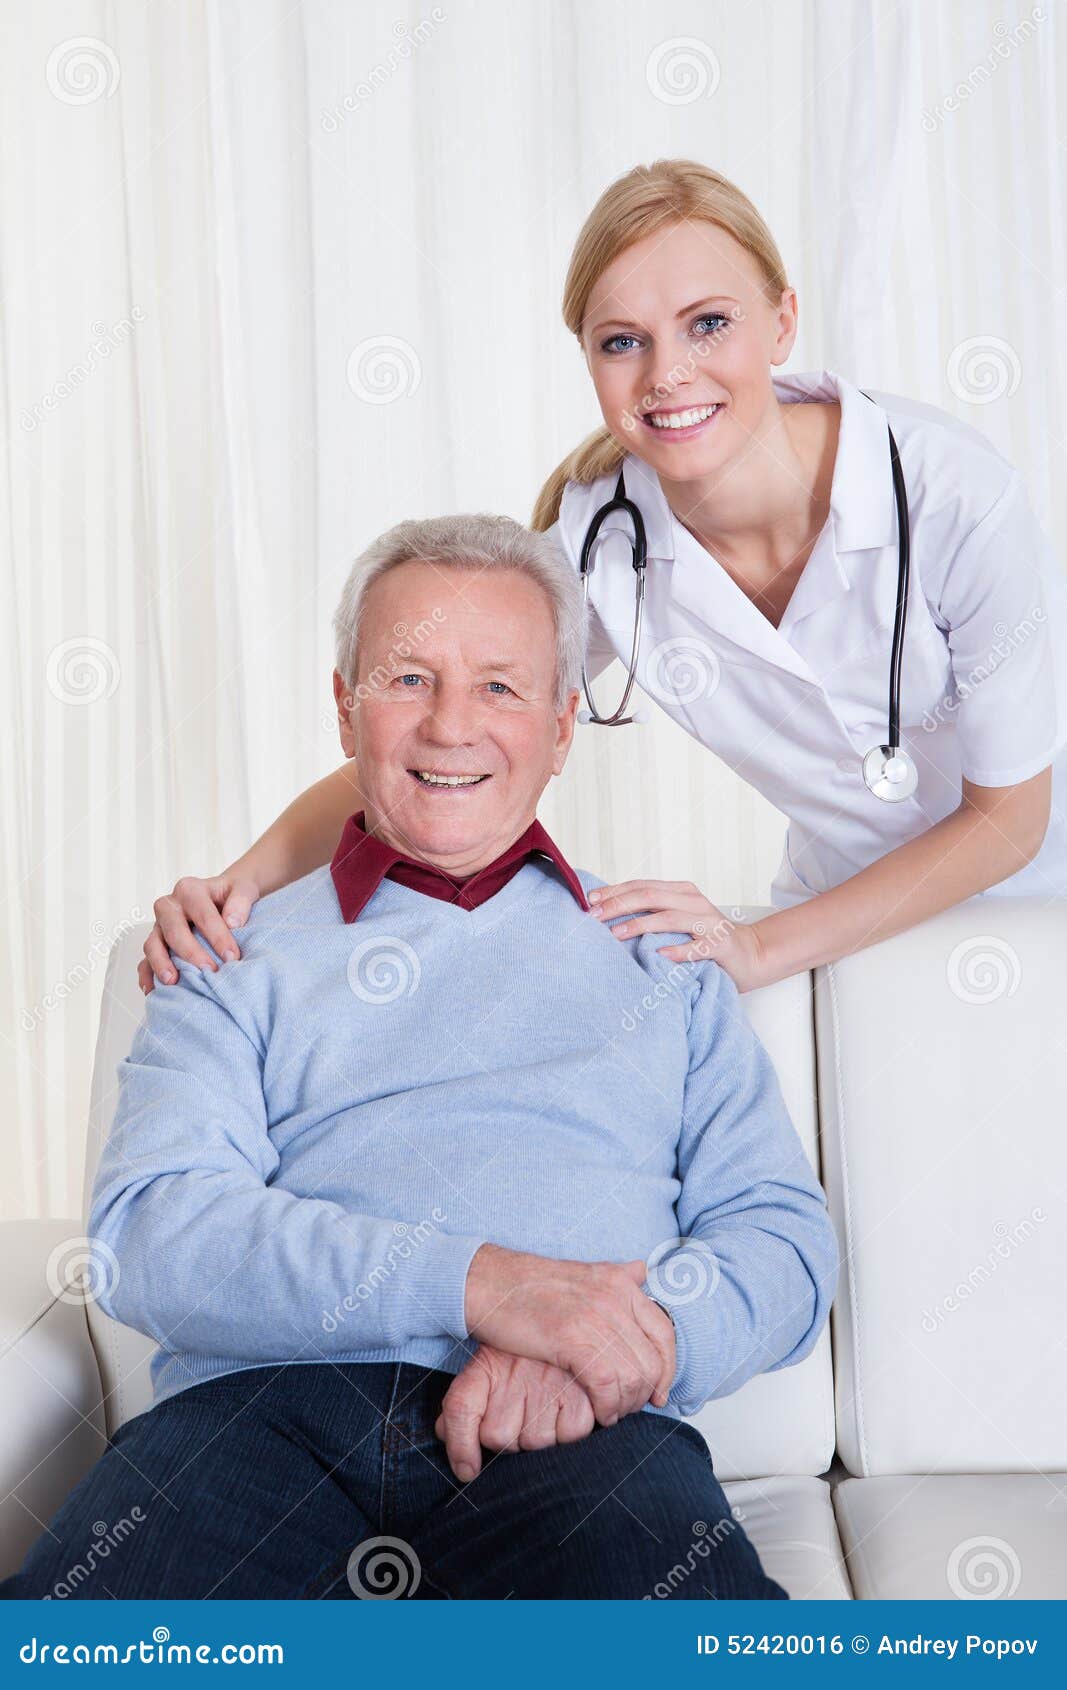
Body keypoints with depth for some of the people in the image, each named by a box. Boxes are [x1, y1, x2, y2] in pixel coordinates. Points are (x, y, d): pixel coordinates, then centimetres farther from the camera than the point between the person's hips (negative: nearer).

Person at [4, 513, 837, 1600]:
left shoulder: (659, 952, 22)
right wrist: (477, 1283, -14)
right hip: (265, 1410, 0)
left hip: (576, 1433, 1)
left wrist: (590, 1353, -10)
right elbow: (147, 1231, 1)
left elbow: (784, 1237, 12)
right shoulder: (242, 956, 17)